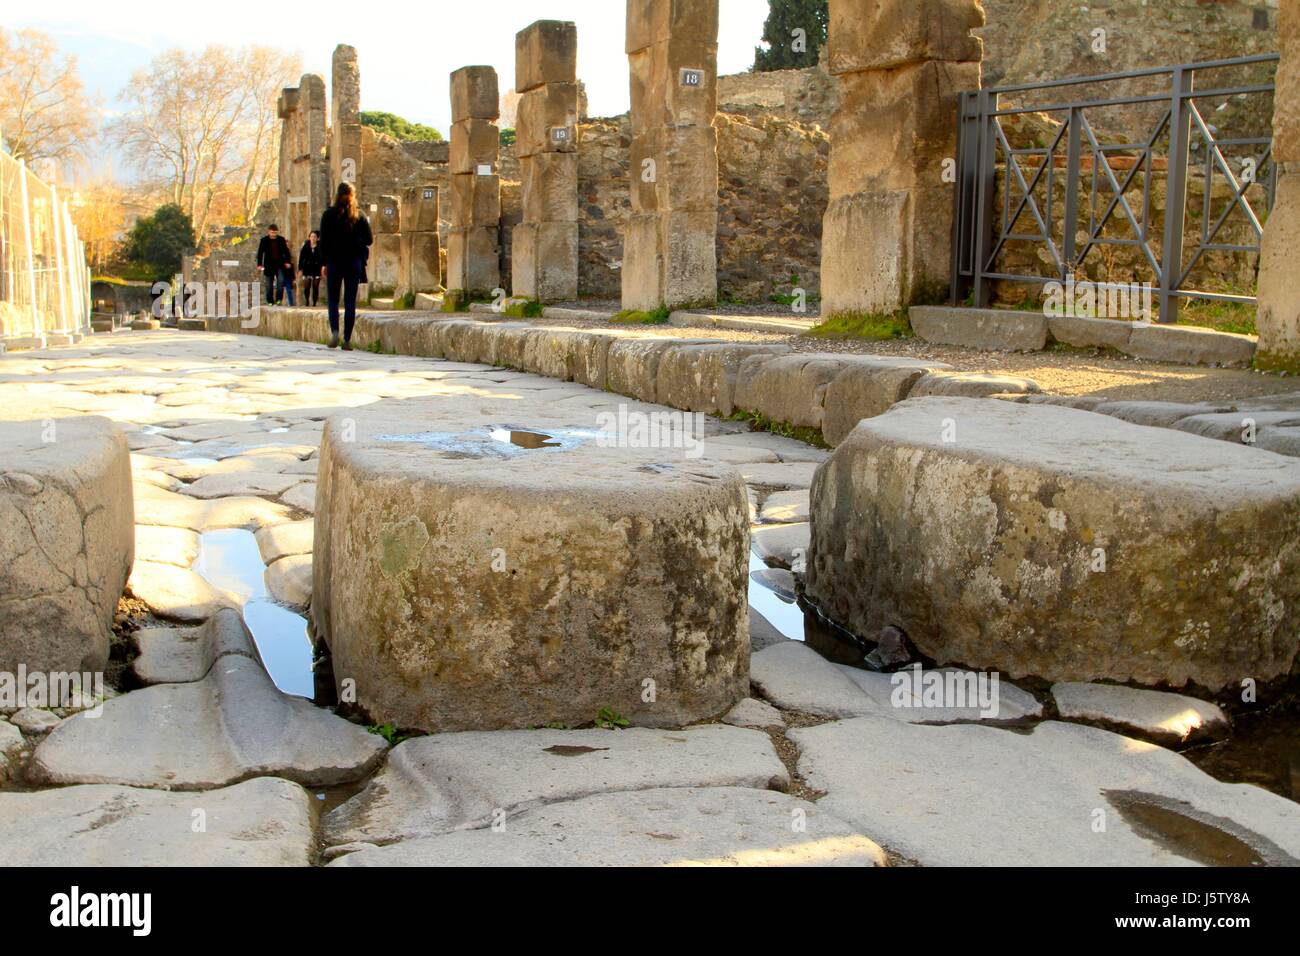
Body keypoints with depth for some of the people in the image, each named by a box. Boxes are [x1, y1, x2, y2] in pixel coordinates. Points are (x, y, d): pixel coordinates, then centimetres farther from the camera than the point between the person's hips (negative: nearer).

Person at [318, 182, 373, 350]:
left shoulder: (329, 214, -2)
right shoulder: (360, 215, 0)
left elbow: (324, 241, -3)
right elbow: (369, 240, 1)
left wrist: (323, 263, 4)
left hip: (334, 262, -1)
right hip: (354, 263, 1)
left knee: (332, 300, 9)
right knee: (350, 302, 4)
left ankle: (334, 331, -12)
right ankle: (347, 339, 0)